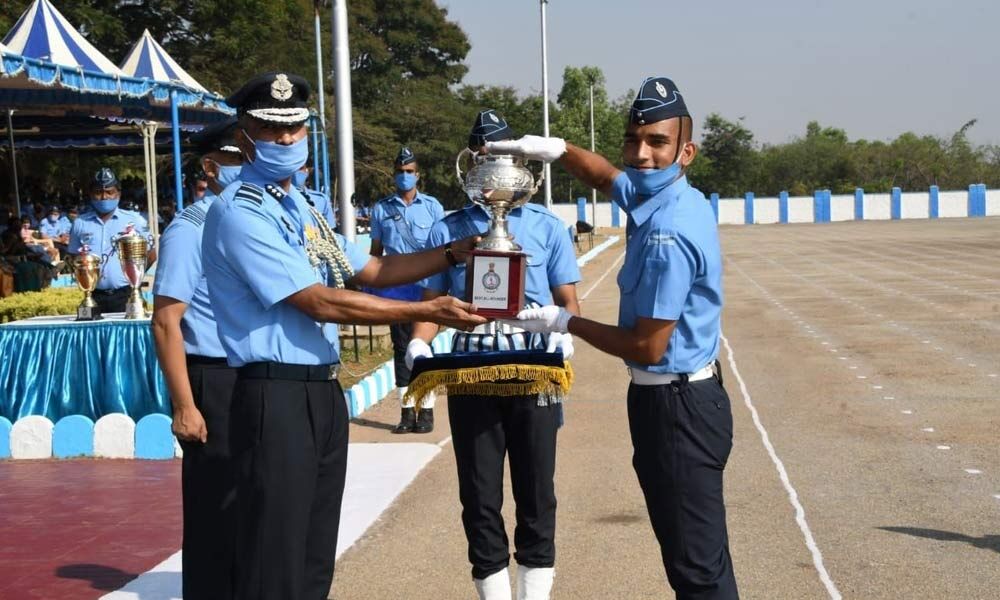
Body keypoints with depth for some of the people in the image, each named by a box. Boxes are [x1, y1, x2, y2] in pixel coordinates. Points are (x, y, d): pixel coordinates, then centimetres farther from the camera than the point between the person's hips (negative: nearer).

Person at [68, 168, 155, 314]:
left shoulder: (134, 220, 4)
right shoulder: (80, 223, 10)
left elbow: (150, 255, 9)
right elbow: (73, 258, 19)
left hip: (125, 296, -1)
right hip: (93, 296, 2)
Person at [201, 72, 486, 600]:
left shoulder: (300, 209, 15)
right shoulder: (240, 213, -14)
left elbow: (372, 270, 19)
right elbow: (319, 303, -19)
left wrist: (456, 252, 7)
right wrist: (428, 311, -17)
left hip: (323, 392, 9)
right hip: (276, 399, -9)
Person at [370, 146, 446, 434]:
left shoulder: (432, 206, 4)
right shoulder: (382, 208, 7)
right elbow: (376, 251, 12)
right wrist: (371, 287, 7)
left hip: (426, 288, -2)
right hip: (394, 290, 2)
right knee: (401, 348, 6)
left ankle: (427, 410, 9)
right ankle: (406, 410, 13)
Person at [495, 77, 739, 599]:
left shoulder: (667, 234, -25)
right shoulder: (654, 192, 5)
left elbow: (647, 346, -23)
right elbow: (605, 178, 27)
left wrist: (566, 323, -10)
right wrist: (560, 150, 7)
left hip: (675, 405, -10)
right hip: (674, 398, 10)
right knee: (687, 549, 19)